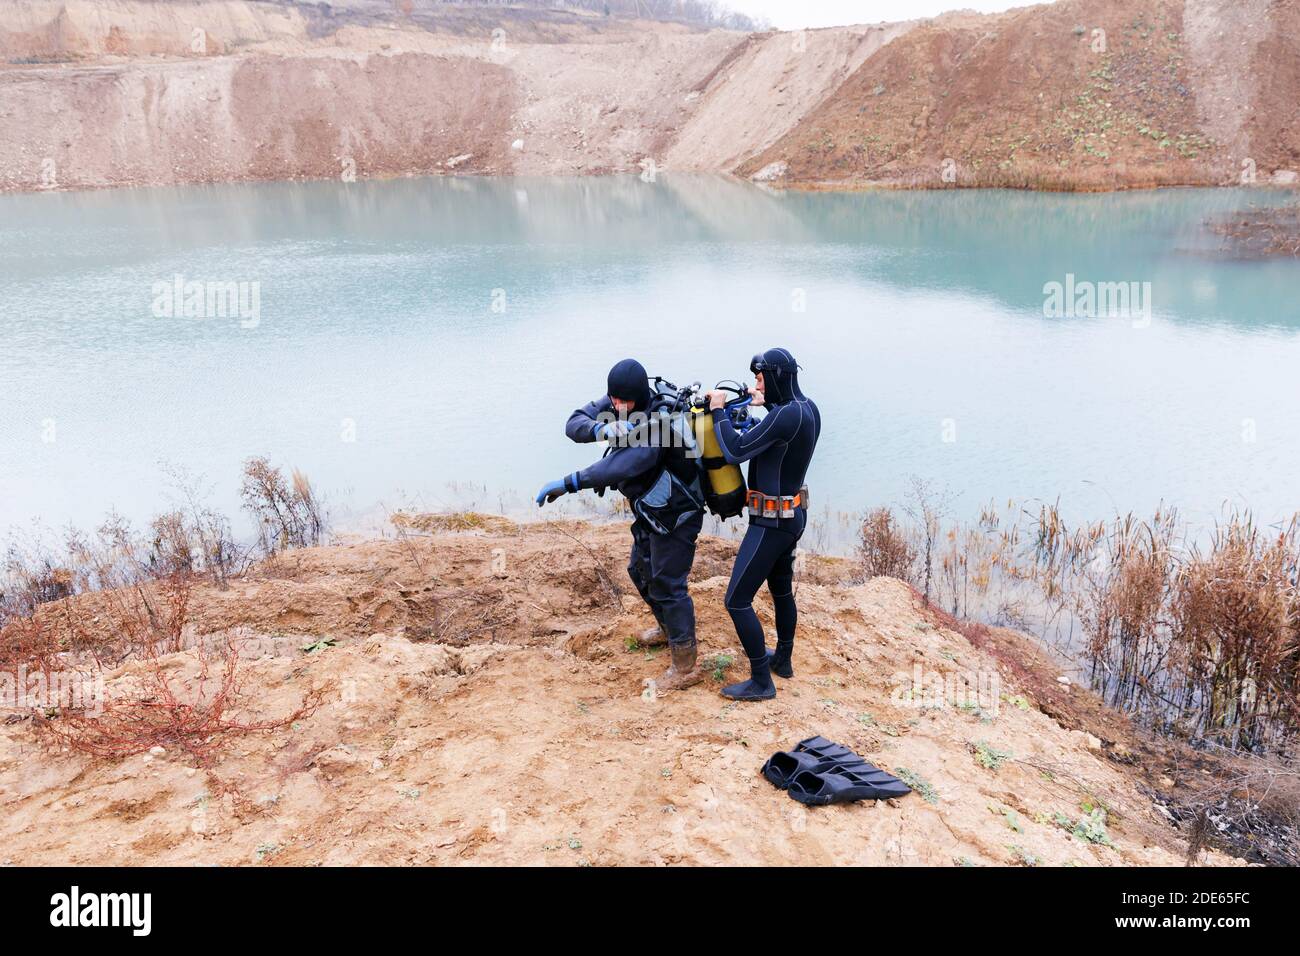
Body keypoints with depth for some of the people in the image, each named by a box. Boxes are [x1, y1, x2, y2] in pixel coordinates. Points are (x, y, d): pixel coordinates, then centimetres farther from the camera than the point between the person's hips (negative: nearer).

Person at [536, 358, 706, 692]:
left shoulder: (658, 421, -33)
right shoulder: (615, 405, -8)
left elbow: (623, 465, -46)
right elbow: (575, 423, -15)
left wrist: (567, 484, -48)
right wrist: (601, 429, -38)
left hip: (675, 514, -9)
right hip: (651, 510, 9)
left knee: (667, 583, -4)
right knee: (640, 570, 23)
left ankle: (685, 667, 7)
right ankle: (667, 628, 47)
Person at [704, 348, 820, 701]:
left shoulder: (784, 416, -25)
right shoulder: (809, 408, 3)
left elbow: (735, 452, -24)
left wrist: (719, 410, -13)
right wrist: (769, 404, 24)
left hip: (771, 522, -10)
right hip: (794, 515, 10)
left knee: (737, 600, -2)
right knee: (782, 590, 25)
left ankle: (761, 682, 6)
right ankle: (783, 660, 42)